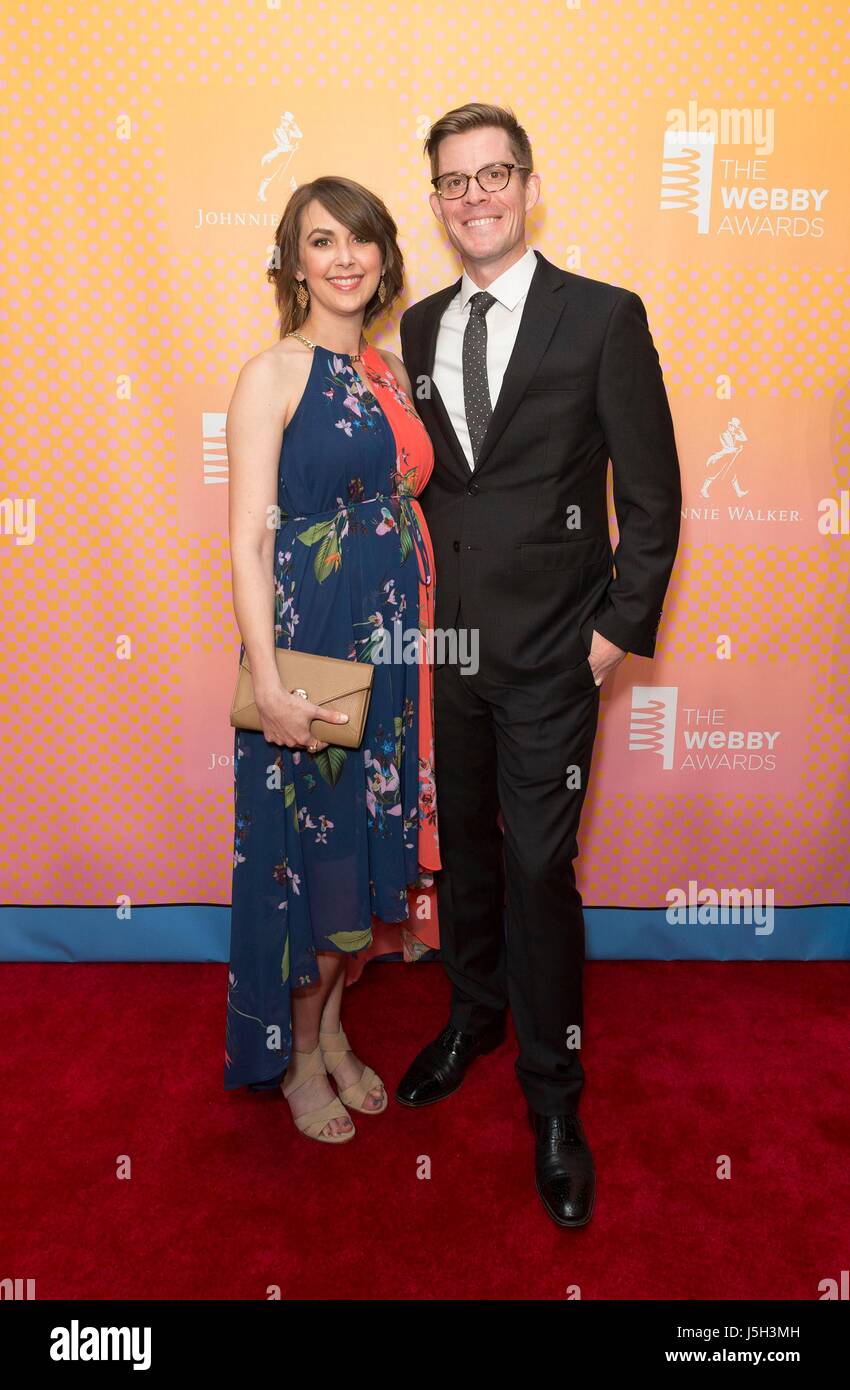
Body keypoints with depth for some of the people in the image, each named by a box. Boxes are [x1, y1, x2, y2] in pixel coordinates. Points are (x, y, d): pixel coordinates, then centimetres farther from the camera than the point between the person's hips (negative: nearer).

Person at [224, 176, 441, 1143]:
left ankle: (333, 1029, 36)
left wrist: (422, 636, 8)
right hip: (309, 641, -6)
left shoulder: (390, 372, 12)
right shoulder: (272, 376, -7)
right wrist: (268, 682, -20)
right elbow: (248, 541, -13)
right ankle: (298, 1056, 29)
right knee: (312, 848, 5)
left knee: (369, 840, 14)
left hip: (392, 644, 6)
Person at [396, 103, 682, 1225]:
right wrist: (414, 598, 7)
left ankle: (553, 1097, 20)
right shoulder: (418, 328, 10)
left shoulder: (604, 318, -3)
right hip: (441, 640, 4)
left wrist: (621, 625, -8)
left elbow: (652, 491, -3)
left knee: (539, 868, 0)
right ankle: (474, 1017, 40)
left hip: (549, 650, -4)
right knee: (461, 844, 16)